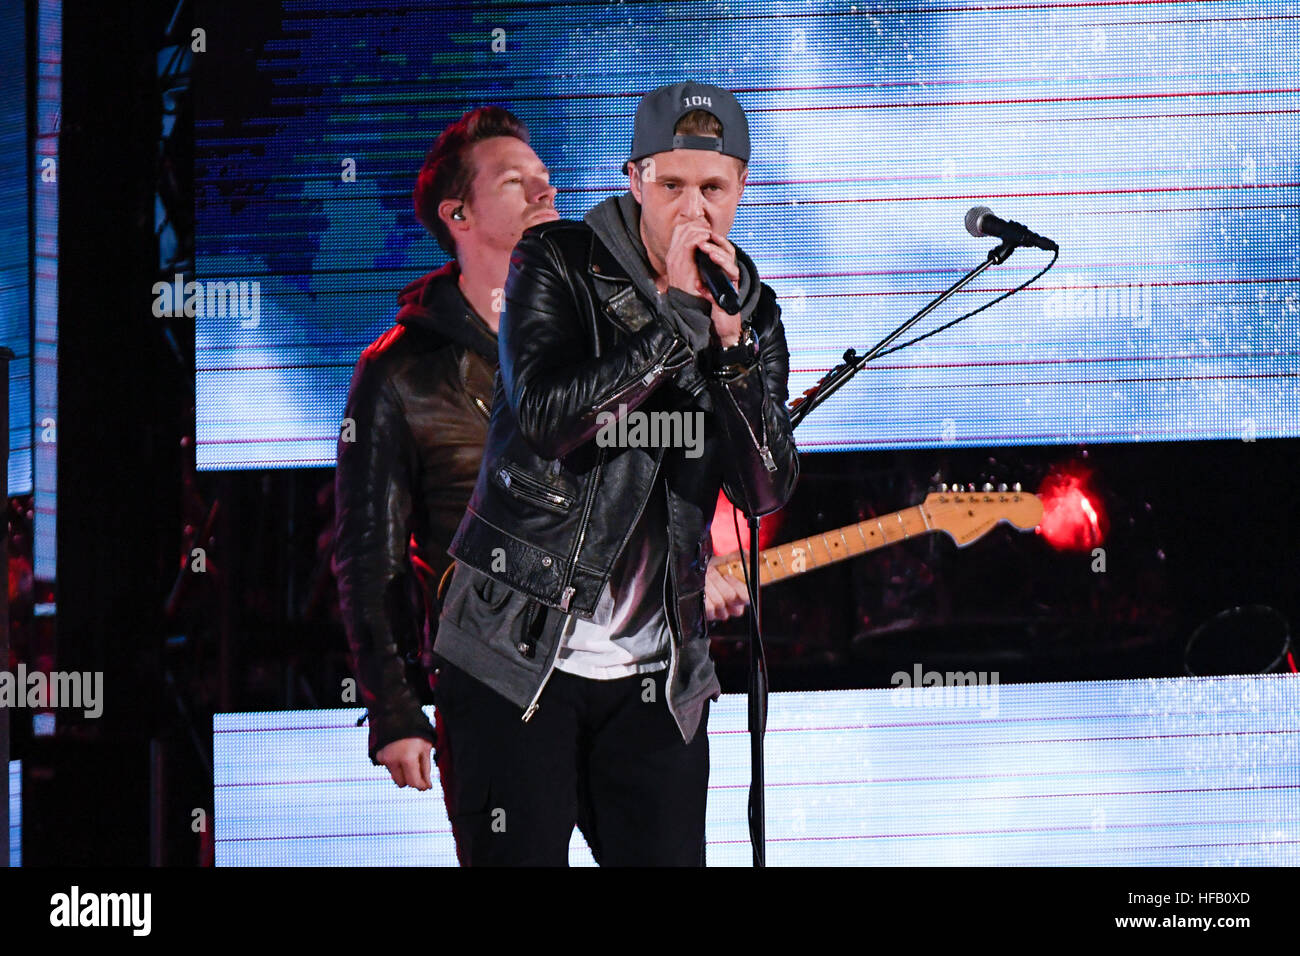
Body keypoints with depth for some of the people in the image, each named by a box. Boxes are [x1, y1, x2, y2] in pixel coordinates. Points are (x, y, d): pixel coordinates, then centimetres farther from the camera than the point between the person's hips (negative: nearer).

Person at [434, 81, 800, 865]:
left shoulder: (751, 310, 6)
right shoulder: (557, 263, -5)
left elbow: (768, 491, -5)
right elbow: (544, 417, -21)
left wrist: (731, 341, -17)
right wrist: (677, 319, -22)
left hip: (657, 676, 4)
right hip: (516, 659, -4)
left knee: (667, 858, 3)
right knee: (519, 859, -3)